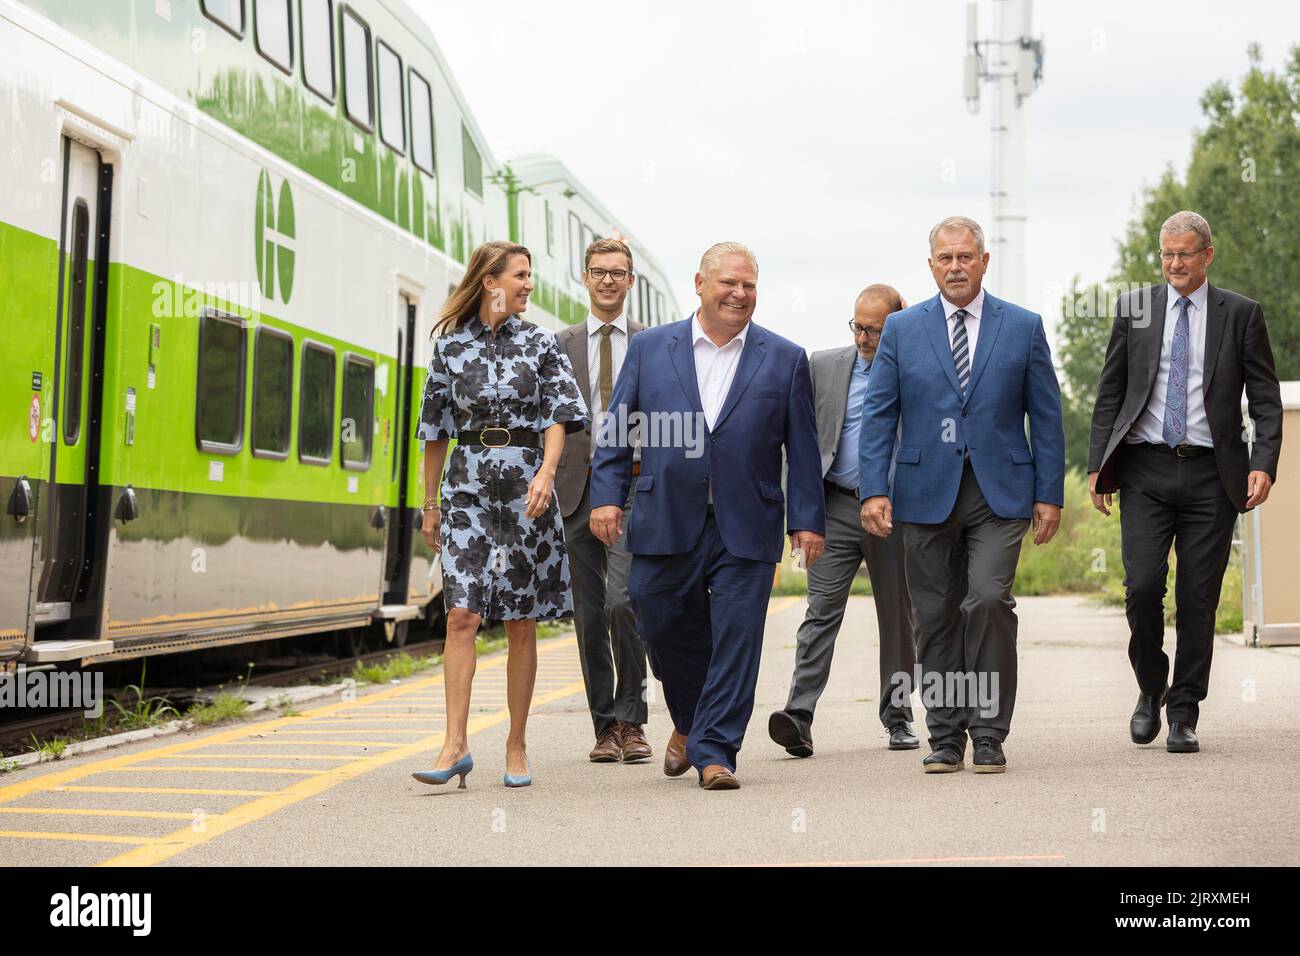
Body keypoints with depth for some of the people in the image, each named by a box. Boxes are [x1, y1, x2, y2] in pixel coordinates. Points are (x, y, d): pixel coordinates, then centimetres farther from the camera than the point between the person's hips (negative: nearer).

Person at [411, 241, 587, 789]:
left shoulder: (540, 344, 7)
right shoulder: (450, 346, 7)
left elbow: (558, 416, 0)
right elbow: (436, 431, 11)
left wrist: (545, 473, -18)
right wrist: (430, 505, 11)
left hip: (525, 488, 0)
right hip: (467, 487, 0)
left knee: (521, 623, 2)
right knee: (461, 614, -11)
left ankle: (516, 747, 10)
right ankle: (456, 744, -12)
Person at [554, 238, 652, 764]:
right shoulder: (562, 345, 12)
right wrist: (546, 485, 1)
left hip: (634, 488, -2)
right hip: (579, 488, 2)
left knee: (622, 601, -16)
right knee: (589, 614, 4)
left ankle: (630, 720, -4)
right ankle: (606, 725, 13)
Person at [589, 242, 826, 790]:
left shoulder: (785, 359, 7)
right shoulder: (649, 348, 8)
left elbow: (801, 448, 6)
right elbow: (614, 430, 8)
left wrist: (807, 519, 0)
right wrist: (607, 495, -3)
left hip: (746, 529, -1)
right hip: (666, 523, 1)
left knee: (735, 638, -3)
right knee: (663, 626, 7)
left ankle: (713, 750, 5)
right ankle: (688, 720, 33)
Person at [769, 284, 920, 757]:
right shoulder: (824, 365, 6)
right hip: (836, 507, 0)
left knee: (897, 616, 9)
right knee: (821, 610, -9)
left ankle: (897, 716, 21)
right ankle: (799, 717, -17)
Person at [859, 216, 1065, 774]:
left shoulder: (1023, 328, 6)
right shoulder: (901, 330, 7)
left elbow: (1046, 415, 7)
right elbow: (877, 415, 5)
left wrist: (1049, 493, 1)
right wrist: (873, 489, -6)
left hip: (1000, 492, -1)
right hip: (926, 492, 1)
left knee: (989, 601, -15)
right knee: (935, 617, 4)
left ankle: (988, 734, -4)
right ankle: (945, 738, 13)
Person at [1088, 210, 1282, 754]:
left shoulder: (1240, 314, 6)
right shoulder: (1134, 309, 8)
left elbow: (1266, 398, 4)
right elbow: (1109, 393, 11)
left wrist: (1264, 464, -10)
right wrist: (1098, 465, 3)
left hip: (1210, 474, 0)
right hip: (1145, 470, 1)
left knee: (1198, 598, 1)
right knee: (1142, 585, -10)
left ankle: (1183, 714, 12)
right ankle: (1151, 688, 15)